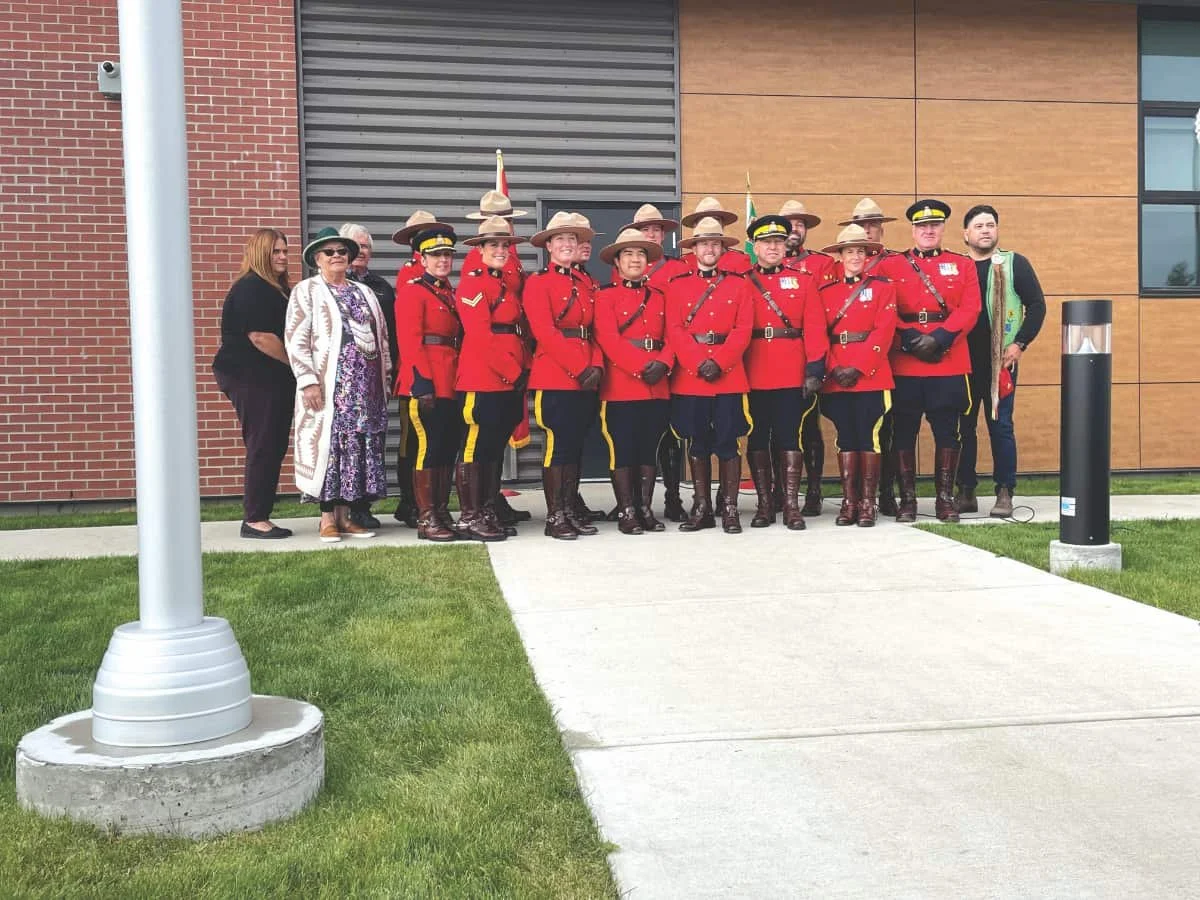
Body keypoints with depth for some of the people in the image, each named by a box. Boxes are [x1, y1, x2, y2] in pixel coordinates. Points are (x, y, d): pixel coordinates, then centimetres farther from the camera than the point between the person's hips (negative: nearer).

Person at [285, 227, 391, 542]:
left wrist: (385, 376, 13)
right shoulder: (306, 291, 2)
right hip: (331, 386, -5)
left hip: (367, 387, 5)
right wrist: (308, 380, -15)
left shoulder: (363, 292, 19)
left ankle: (345, 515, 11)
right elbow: (295, 340, -6)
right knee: (330, 445, -5)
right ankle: (328, 518, 1)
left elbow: (381, 335, 19)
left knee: (362, 447, 4)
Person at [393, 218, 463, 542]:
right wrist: (422, 383, -19)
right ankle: (426, 519, -2)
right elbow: (410, 342, -12)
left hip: (452, 384, 8)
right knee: (429, 446, -7)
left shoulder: (452, 294, 19)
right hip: (427, 385, -8)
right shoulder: (412, 291, -4)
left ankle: (442, 513, 16)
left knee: (449, 448, 9)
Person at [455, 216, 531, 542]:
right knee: (475, 447, -4)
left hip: (511, 381, 8)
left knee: (496, 447, 12)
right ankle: (469, 517, 0)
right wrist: (513, 372, -15)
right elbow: (480, 337, -16)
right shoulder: (472, 283, -7)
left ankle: (489, 512, 19)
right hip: (482, 379, -8)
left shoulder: (508, 284, 19)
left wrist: (525, 369, 6)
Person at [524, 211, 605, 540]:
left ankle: (571, 511, 17)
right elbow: (545, 333, -12)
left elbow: (594, 331, 13)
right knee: (558, 445, -4)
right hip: (554, 378, -6)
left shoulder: (585, 284, 17)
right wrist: (579, 369, -16)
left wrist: (596, 367, -5)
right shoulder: (538, 283, -3)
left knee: (576, 446, 9)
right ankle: (554, 517, 3)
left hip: (586, 379, 6)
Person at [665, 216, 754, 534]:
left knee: (728, 442, 0)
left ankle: (730, 508, 8)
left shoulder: (738, 284, 8)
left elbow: (743, 330, -1)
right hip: (689, 377, 1)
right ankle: (701, 508, 15)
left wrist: (719, 362, -14)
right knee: (696, 444, 6)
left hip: (729, 376, -1)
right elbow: (674, 331, -1)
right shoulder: (677, 285, 8)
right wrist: (698, 364, -13)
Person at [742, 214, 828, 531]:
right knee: (757, 440, 6)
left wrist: (815, 369, -7)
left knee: (790, 438, 2)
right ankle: (765, 504, 15)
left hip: (793, 376, 0)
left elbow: (814, 328, 1)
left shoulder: (802, 282, 8)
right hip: (753, 377, 0)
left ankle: (792, 505, 8)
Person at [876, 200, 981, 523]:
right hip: (903, 365, 0)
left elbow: (970, 308, -1)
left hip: (950, 363, 1)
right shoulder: (889, 266, 8)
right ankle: (907, 499, 12)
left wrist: (940, 338, -15)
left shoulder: (963, 265, 11)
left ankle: (945, 498, 13)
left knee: (947, 432, 4)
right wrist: (909, 339, -15)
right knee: (904, 433, 3)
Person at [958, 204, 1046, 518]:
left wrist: (1020, 344, -8)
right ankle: (965, 492, 14)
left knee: (1000, 425, 0)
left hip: (1001, 361, -2)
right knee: (963, 425, 5)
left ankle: (1004, 494, 6)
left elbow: (1037, 305, 1)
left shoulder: (1015, 263, 3)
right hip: (962, 362, 2)